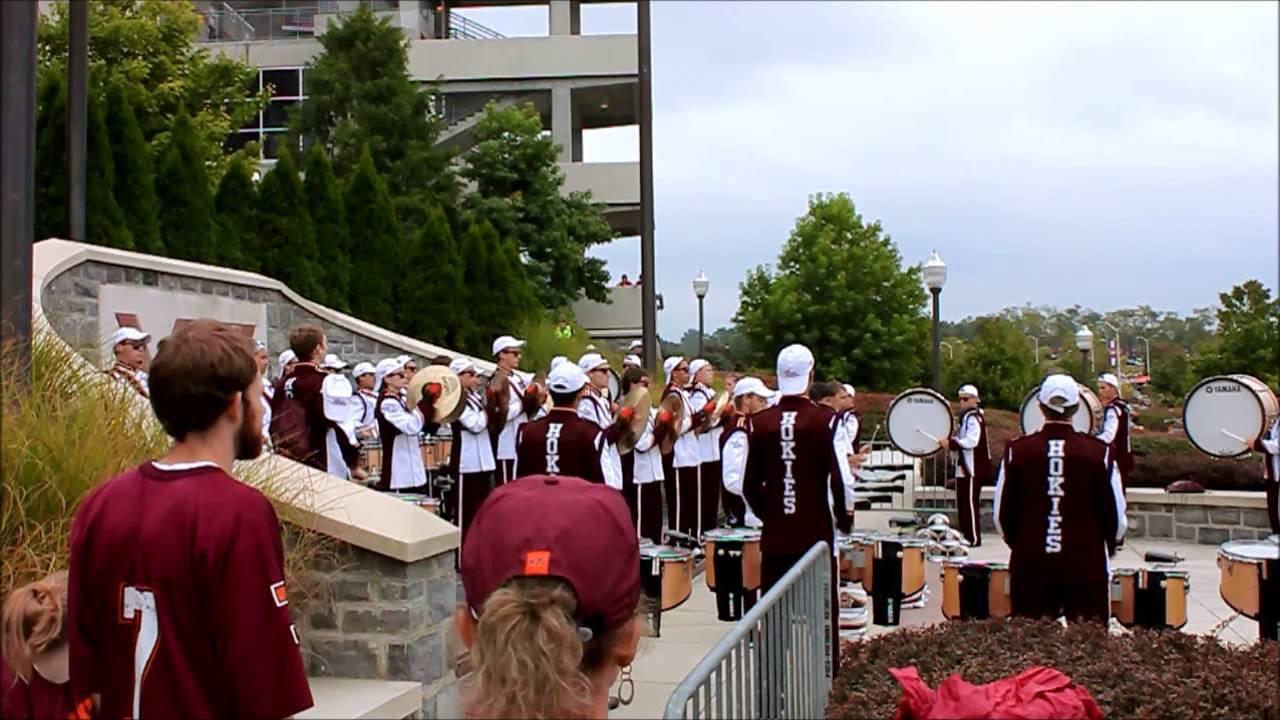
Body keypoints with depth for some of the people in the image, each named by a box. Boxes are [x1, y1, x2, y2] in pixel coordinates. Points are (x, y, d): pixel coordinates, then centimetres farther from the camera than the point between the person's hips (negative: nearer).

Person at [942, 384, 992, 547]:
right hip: (965, 468, 10)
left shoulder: (973, 418, -15)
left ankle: (974, 538, -2)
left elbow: (971, 441, -26)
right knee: (962, 503, 14)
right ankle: (966, 535, 21)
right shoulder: (966, 417, 17)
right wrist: (952, 441, 12)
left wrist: (951, 443, -25)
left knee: (970, 503, -7)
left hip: (973, 469, -10)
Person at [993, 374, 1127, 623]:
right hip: (1086, 567, -1)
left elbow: (1002, 516, 3)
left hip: (1030, 566, 1)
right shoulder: (1100, 453, -5)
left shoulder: (1016, 451, -2)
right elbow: (1117, 518, 0)